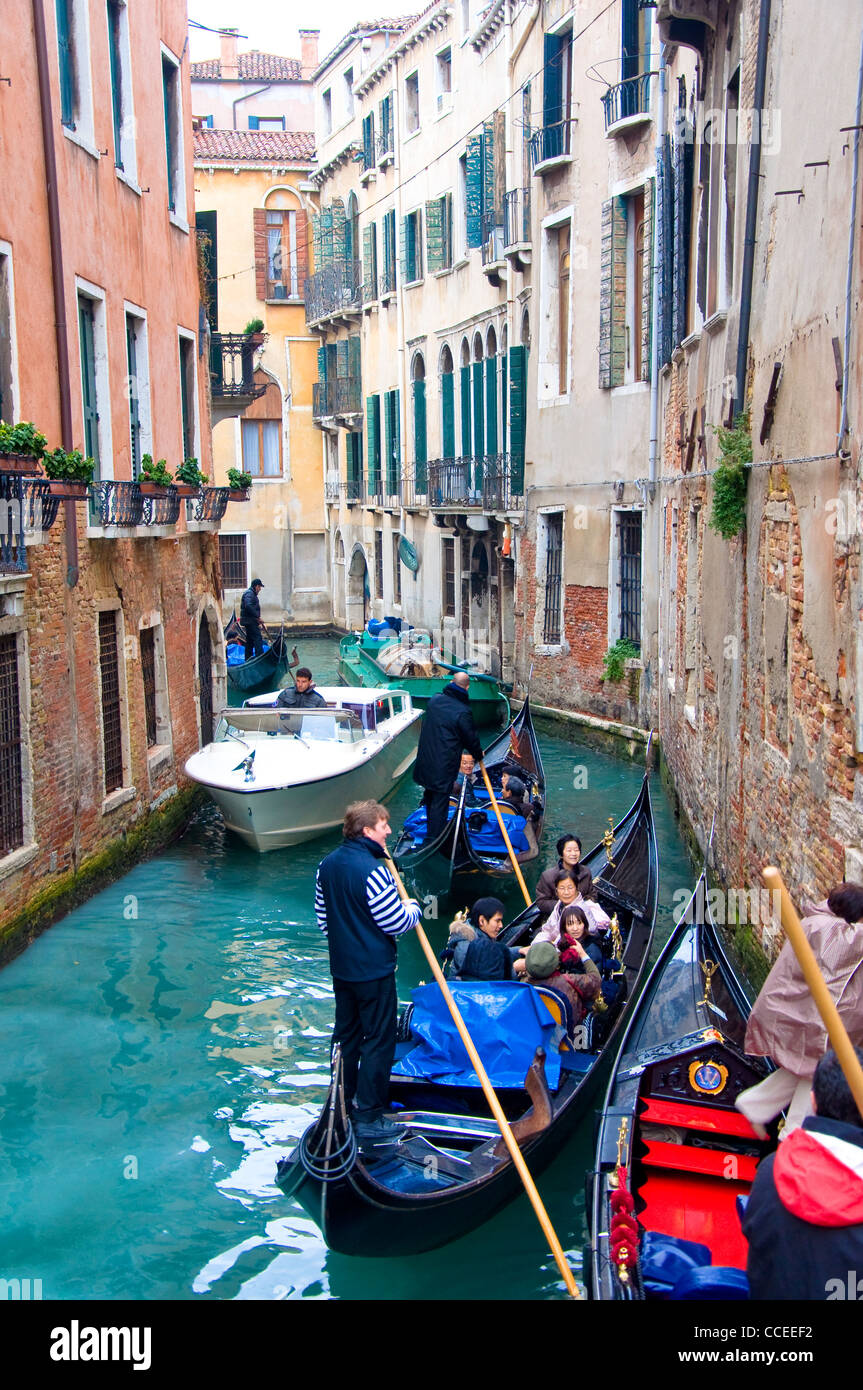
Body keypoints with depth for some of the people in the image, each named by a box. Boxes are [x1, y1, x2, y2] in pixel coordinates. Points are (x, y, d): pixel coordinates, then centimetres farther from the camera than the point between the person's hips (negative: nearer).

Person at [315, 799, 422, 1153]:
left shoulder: (327, 865, 2)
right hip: (374, 971, -8)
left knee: (346, 1034, 20)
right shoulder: (373, 870, -25)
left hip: (340, 967, 8)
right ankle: (369, 1121, 8)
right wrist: (414, 908, -1)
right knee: (378, 1041, 3)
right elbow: (396, 923, -20)